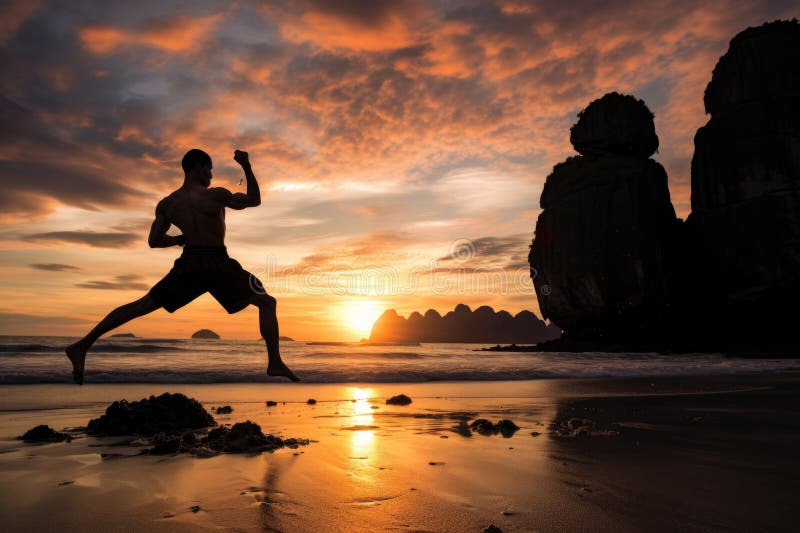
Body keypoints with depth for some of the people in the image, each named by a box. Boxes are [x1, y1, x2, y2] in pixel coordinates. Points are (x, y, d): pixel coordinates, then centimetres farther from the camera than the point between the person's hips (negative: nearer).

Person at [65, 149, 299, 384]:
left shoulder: (166, 204, 6)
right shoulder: (215, 195, -9)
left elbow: (154, 241, 8)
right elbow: (254, 201, 3)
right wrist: (246, 167, 5)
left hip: (188, 264, 5)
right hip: (217, 264, -5)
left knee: (141, 305, 17)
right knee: (267, 303, 5)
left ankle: (82, 346, 14)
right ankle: (275, 363, -5)